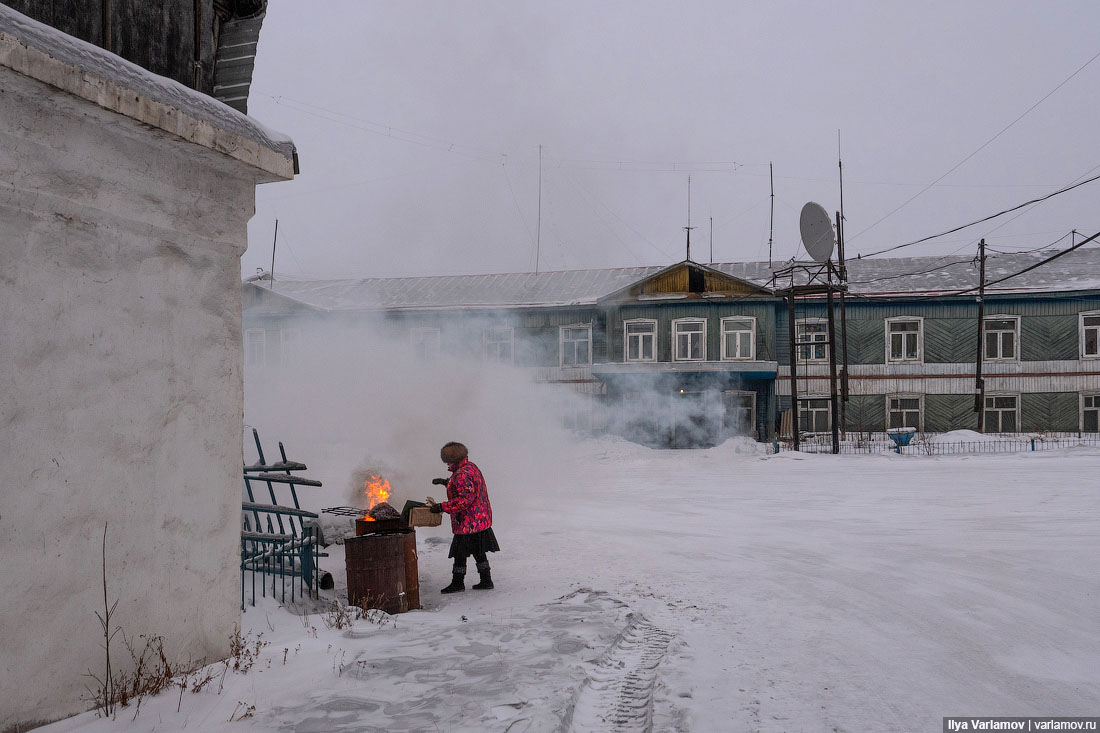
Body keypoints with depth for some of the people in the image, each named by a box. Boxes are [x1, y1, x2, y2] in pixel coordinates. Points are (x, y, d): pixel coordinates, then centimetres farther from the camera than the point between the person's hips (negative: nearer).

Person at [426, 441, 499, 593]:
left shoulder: (462, 474, -22)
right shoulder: (471, 467, 10)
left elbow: (465, 499, -28)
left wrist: (441, 507, -27)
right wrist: (445, 481, 30)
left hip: (468, 522, -10)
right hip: (481, 520, 10)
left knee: (460, 553, 3)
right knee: (479, 552, 17)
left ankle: (458, 583, 13)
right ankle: (486, 581, 22)